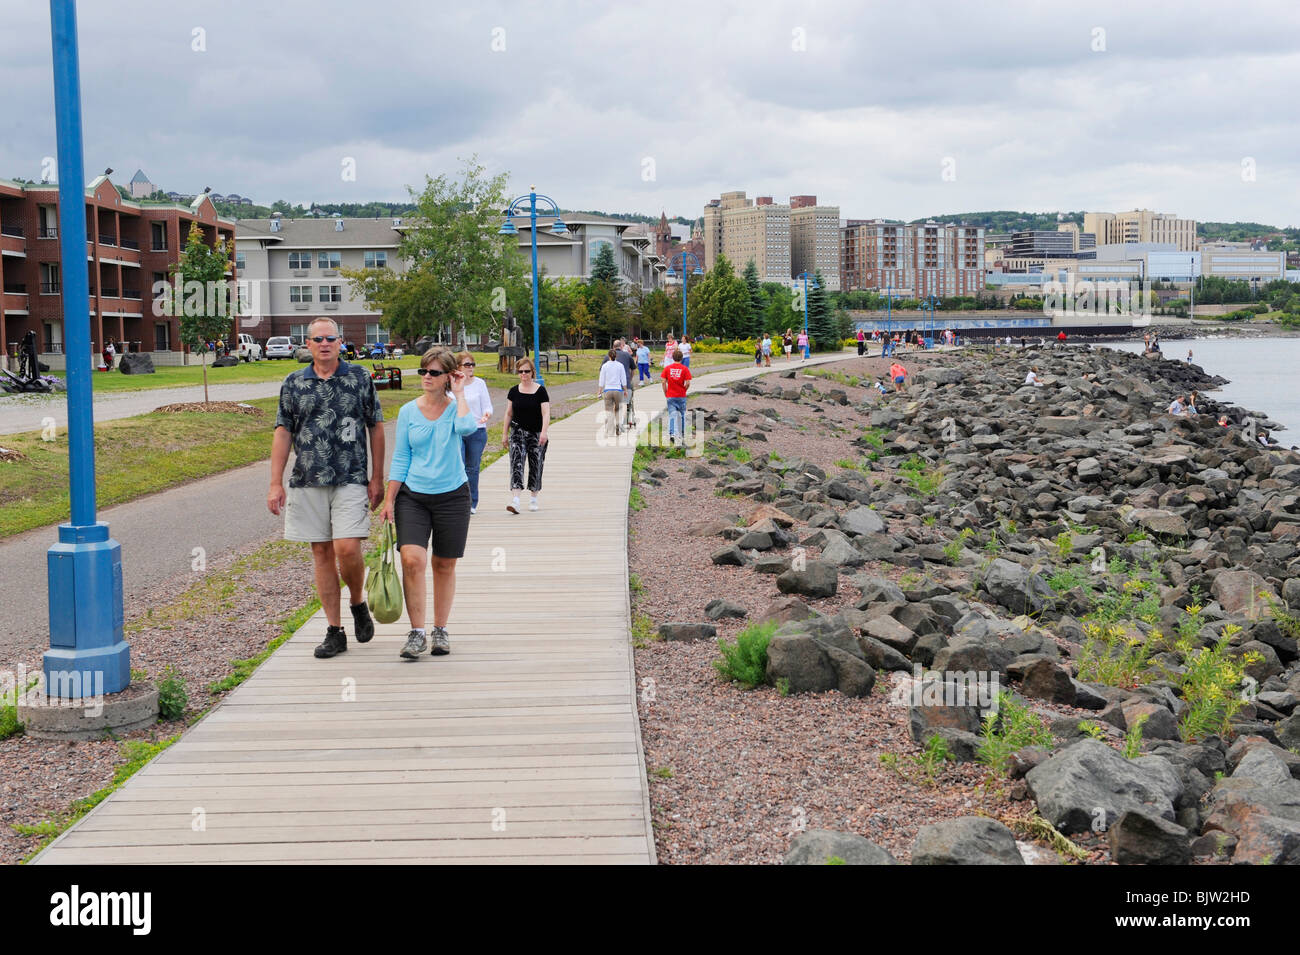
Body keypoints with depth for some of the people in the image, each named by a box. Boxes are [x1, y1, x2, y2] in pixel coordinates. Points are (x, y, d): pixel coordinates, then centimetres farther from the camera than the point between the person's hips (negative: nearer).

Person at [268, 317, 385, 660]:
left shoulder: (360, 378, 5)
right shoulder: (293, 383, 8)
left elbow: (375, 428, 7)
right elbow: (283, 433, 8)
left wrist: (377, 479, 2)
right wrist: (276, 483, 1)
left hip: (350, 480, -2)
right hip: (307, 483, 2)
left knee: (347, 548, -15)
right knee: (322, 554, 5)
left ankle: (358, 603, 15)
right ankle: (334, 631, 11)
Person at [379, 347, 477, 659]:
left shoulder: (457, 406, -1)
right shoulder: (408, 411, 3)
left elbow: (467, 427, -26)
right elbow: (400, 460, 6)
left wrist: (459, 394, -13)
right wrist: (389, 500, 2)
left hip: (452, 496, 0)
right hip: (413, 496, 1)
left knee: (444, 565, 8)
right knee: (412, 559, -16)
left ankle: (440, 630, 23)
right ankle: (416, 633, -7)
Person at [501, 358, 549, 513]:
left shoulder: (540, 391, -3)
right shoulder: (513, 392, 6)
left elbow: (546, 413, -8)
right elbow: (509, 414, 12)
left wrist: (544, 432, -22)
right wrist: (505, 434, 10)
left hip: (536, 434, -1)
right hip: (518, 431, 1)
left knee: (535, 465, 6)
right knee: (516, 462, -14)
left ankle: (534, 499, 23)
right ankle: (515, 500, -24)